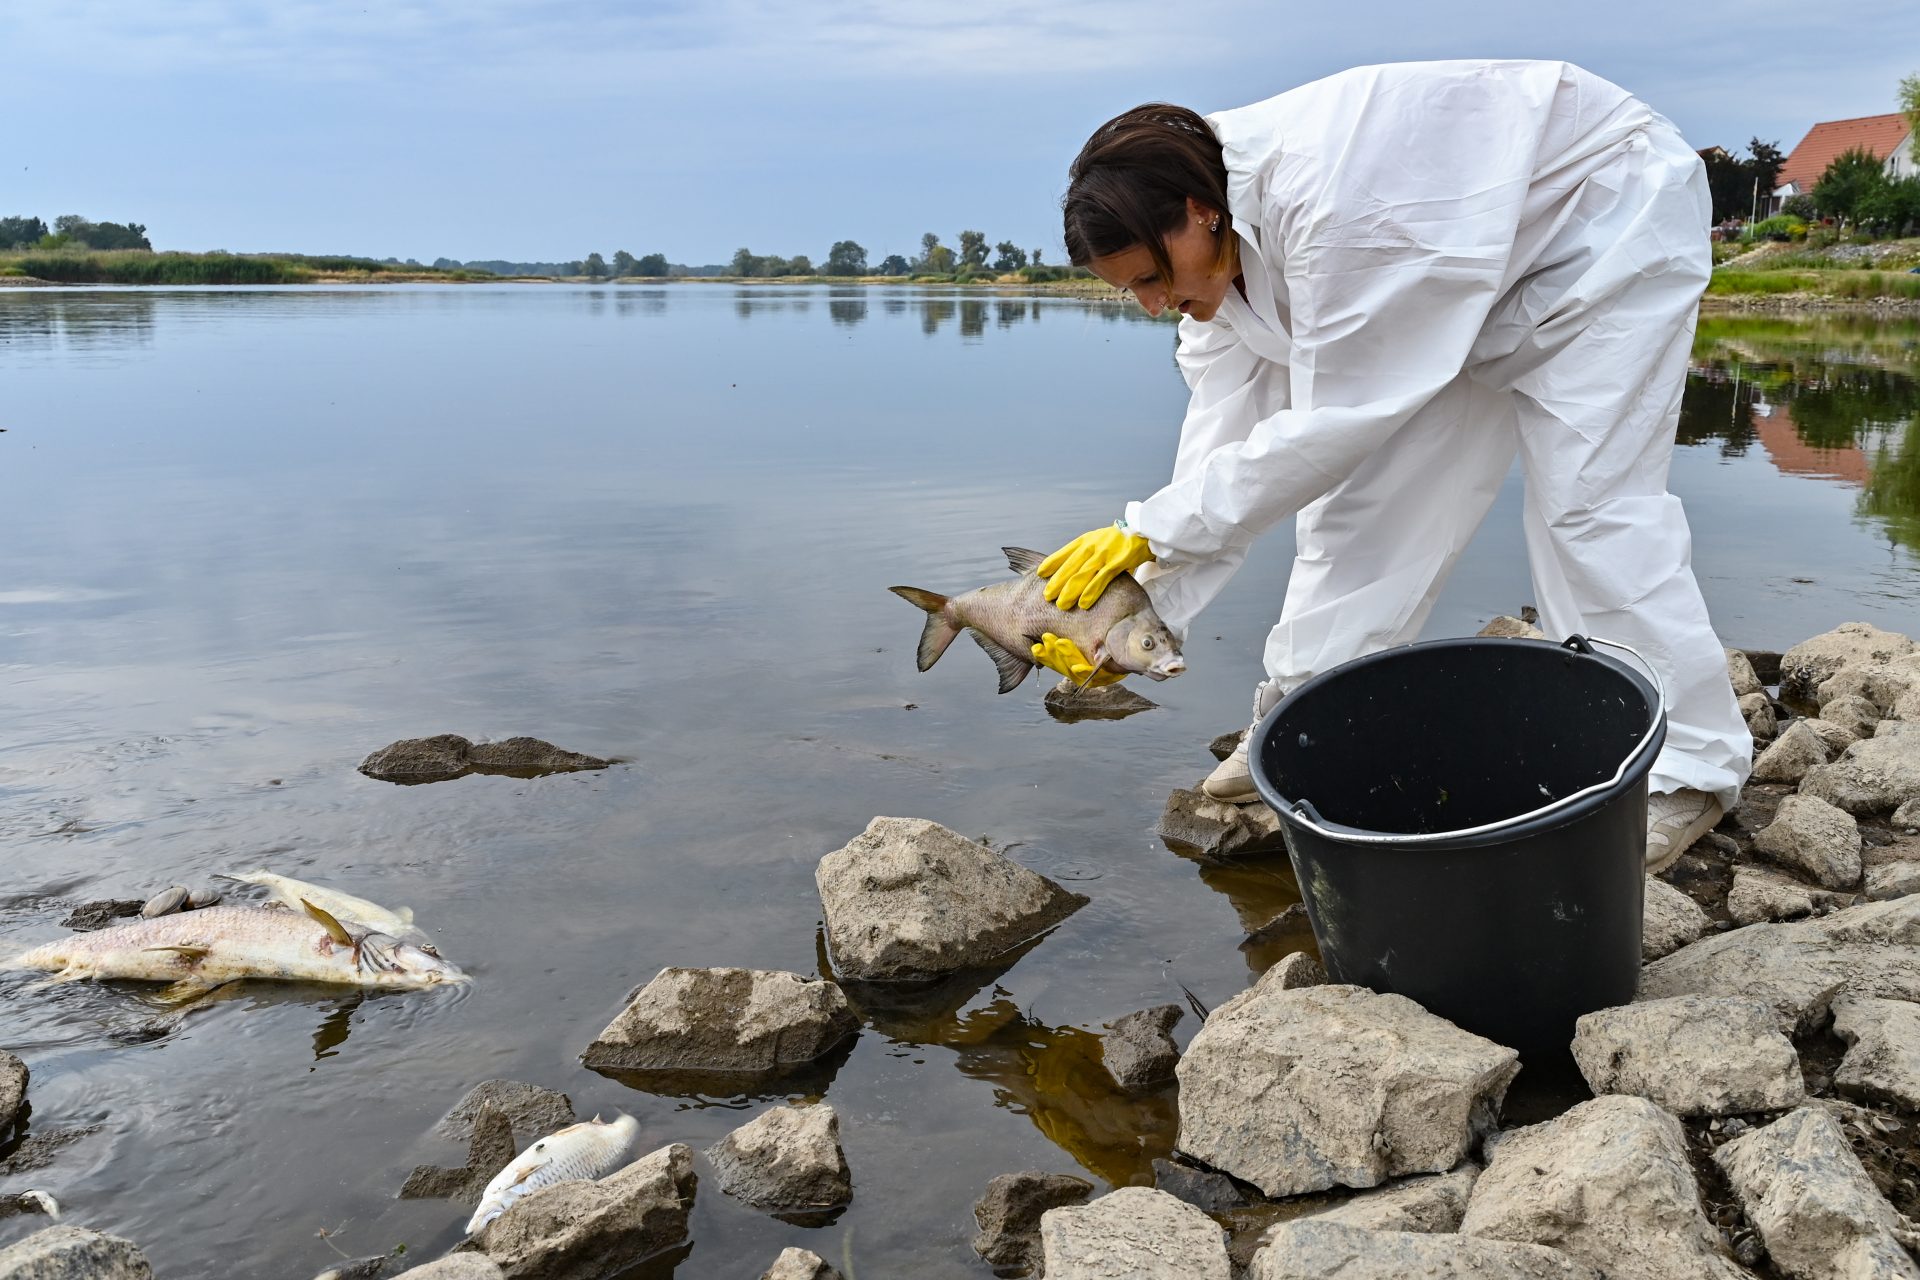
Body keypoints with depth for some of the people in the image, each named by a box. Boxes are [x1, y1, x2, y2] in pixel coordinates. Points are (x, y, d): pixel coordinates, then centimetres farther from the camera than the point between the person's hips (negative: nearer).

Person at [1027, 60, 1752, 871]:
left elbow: (1331, 422, -37)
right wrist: (1143, 597, -22)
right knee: (1371, 484, 1)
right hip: (1469, 270, 8)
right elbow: (1222, 432, -14)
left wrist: (1150, 531, -35)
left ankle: (1684, 767, -1)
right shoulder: (1221, 239, -12)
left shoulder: (1325, 194, -40)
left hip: (1609, 217, -8)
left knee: (1589, 498, -14)